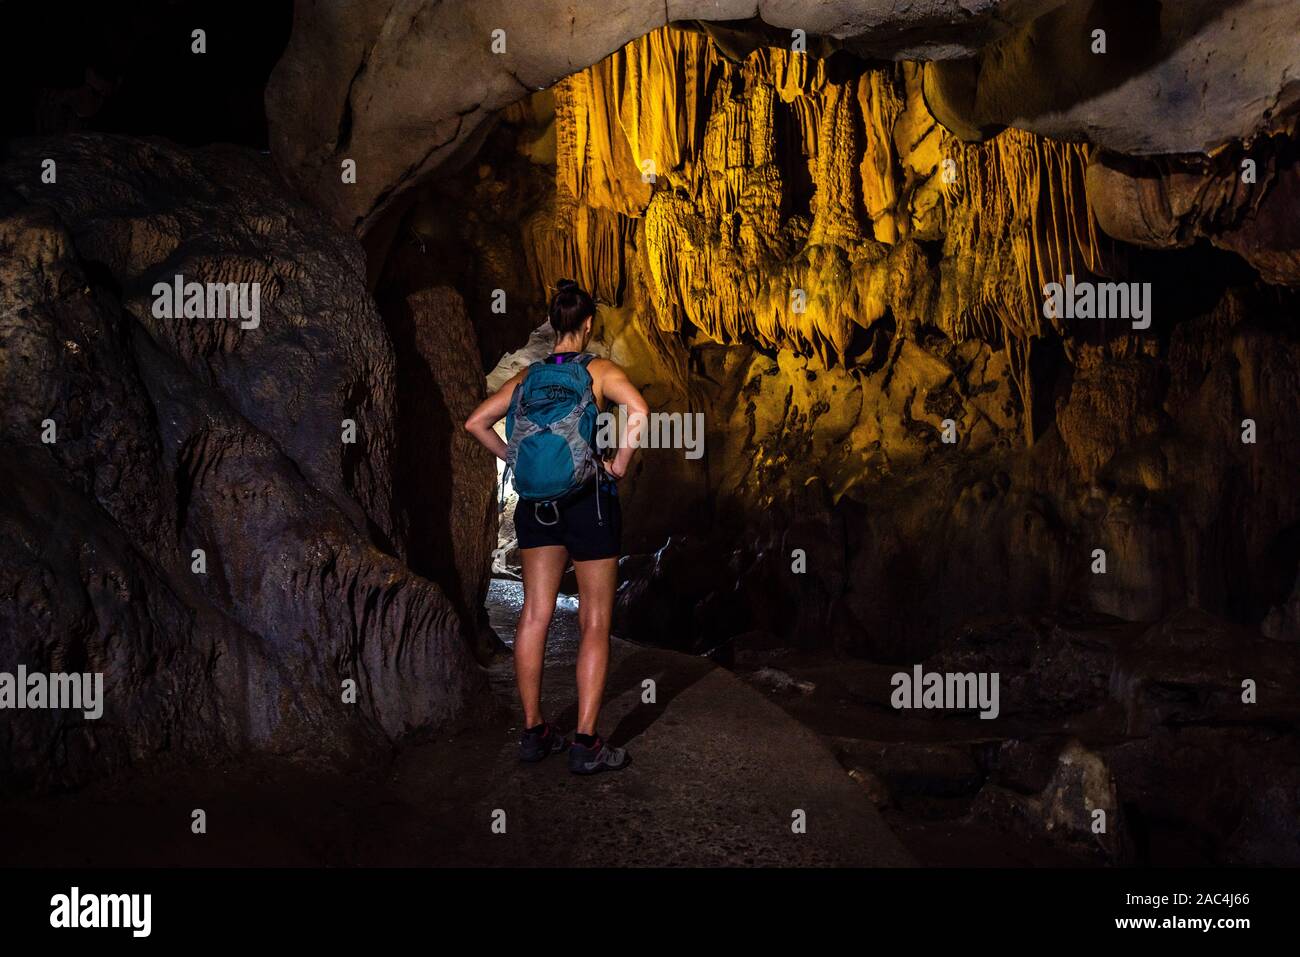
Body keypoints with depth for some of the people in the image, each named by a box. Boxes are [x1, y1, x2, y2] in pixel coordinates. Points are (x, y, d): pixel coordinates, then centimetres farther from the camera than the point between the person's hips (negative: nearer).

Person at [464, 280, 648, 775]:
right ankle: (586, 743, 0)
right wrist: (619, 465, -13)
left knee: (534, 616, 10)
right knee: (595, 623, 2)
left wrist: (515, 459, 12)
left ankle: (533, 732, 16)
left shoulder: (529, 375, 7)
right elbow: (638, 410, -25)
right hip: (590, 500, -4)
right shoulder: (600, 370, -6)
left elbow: (475, 423, 7)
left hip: (536, 503, 5)